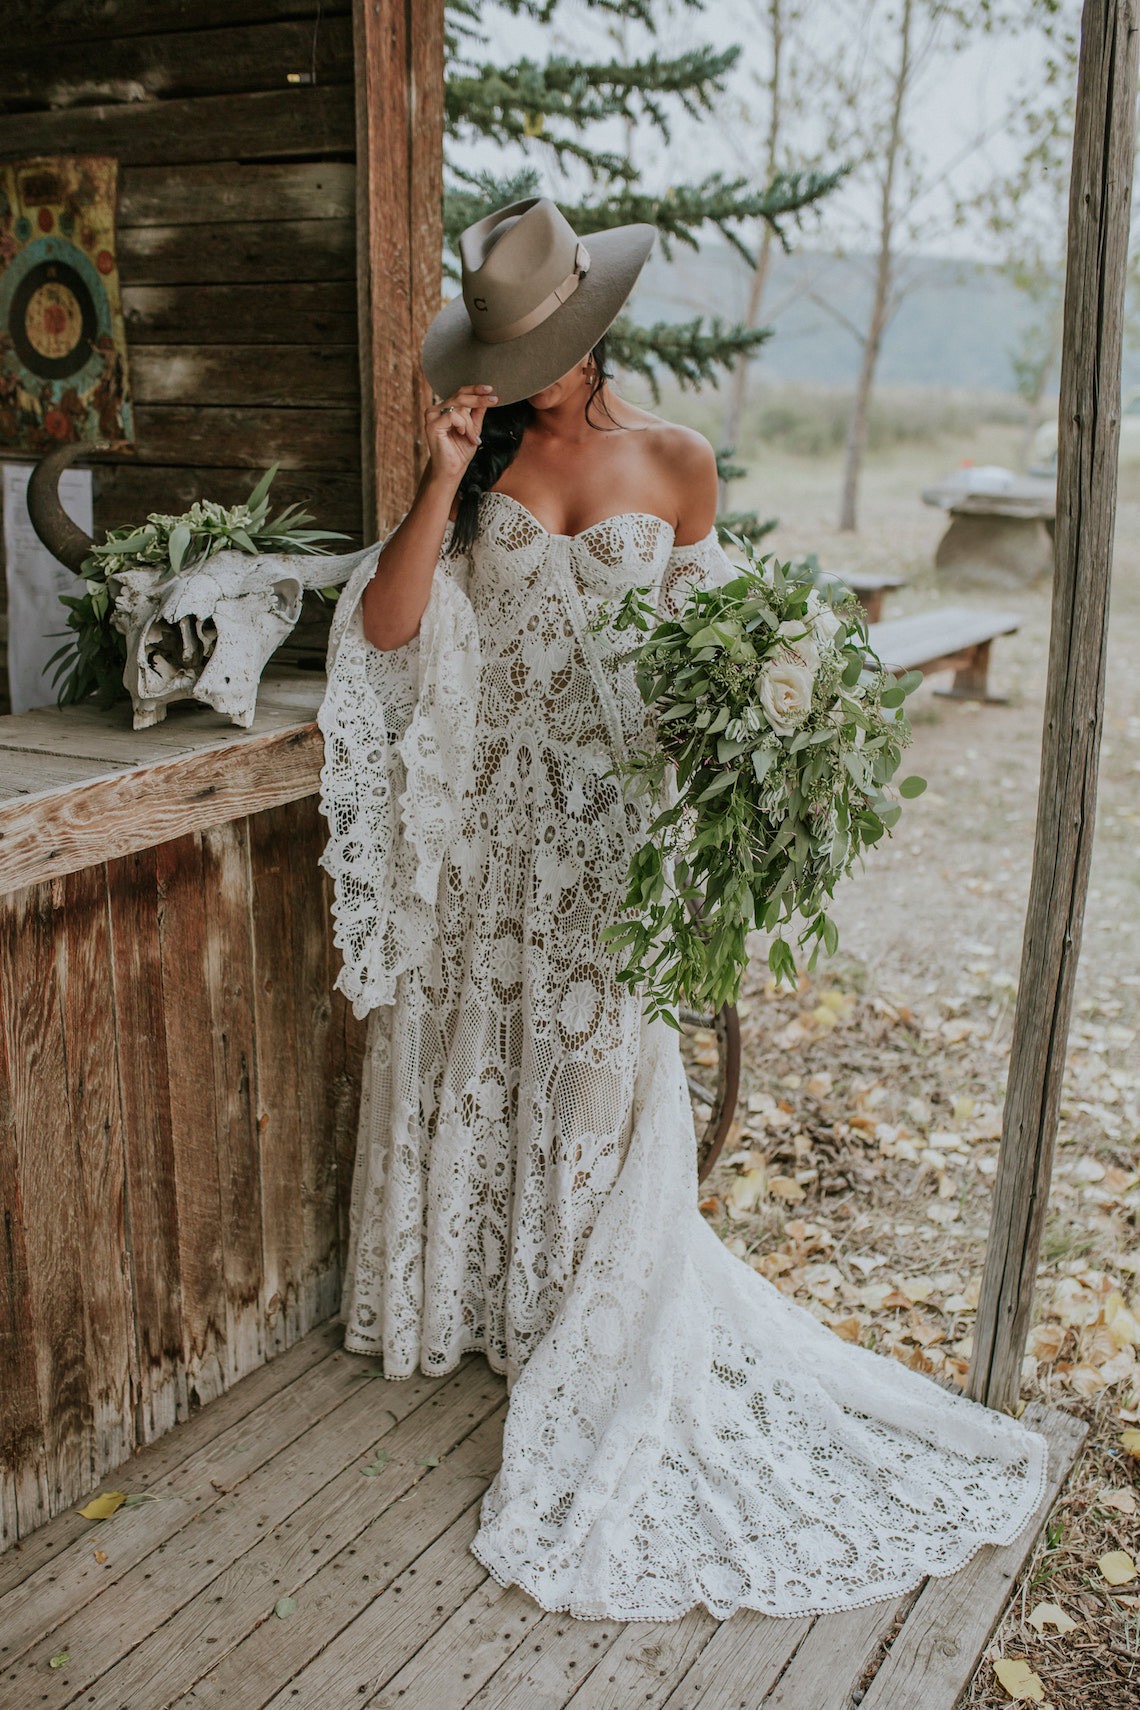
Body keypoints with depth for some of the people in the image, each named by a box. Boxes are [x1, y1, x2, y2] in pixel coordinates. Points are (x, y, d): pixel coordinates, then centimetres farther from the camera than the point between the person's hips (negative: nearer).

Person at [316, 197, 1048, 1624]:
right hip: (484, 808, 2)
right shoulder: (483, 455, 2)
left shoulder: (676, 464, 0)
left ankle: (594, 1331, 24)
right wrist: (443, 485, -17)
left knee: (599, 1058, 4)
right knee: (471, 1047, 11)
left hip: (609, 808, -1)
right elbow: (386, 628, -7)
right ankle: (468, 1295, 33)